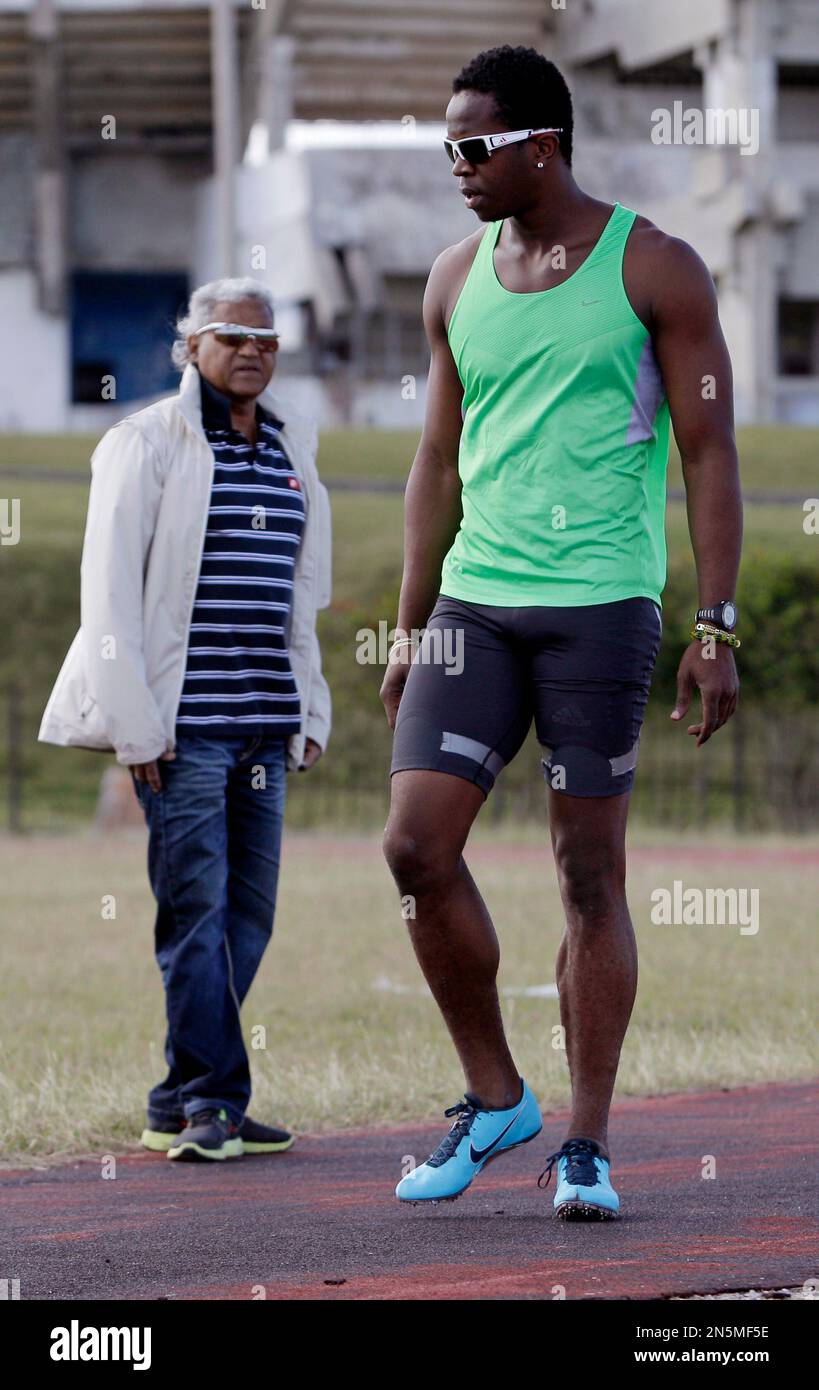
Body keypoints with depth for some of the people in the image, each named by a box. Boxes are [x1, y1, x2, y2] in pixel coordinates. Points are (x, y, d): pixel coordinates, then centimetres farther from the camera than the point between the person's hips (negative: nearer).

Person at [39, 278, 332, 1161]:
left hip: (263, 723, 7)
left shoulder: (289, 451, 16)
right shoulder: (148, 444, -3)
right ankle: (213, 1100, -6)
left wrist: (308, 712, 17)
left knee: (248, 912, 5)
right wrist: (134, 722, -13)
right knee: (196, 907, -10)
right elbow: (109, 591, -7)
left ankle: (179, 1109, 11)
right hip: (181, 723, -6)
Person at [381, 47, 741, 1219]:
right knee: (416, 847, -6)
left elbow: (710, 451, -3)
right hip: (474, 602, 5)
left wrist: (718, 626, -9)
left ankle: (586, 1146, 6)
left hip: (601, 605, -4)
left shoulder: (653, 269, -2)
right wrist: (409, 627, 14)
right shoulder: (457, 280, 12)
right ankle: (494, 1098, 10)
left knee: (591, 875, -2)